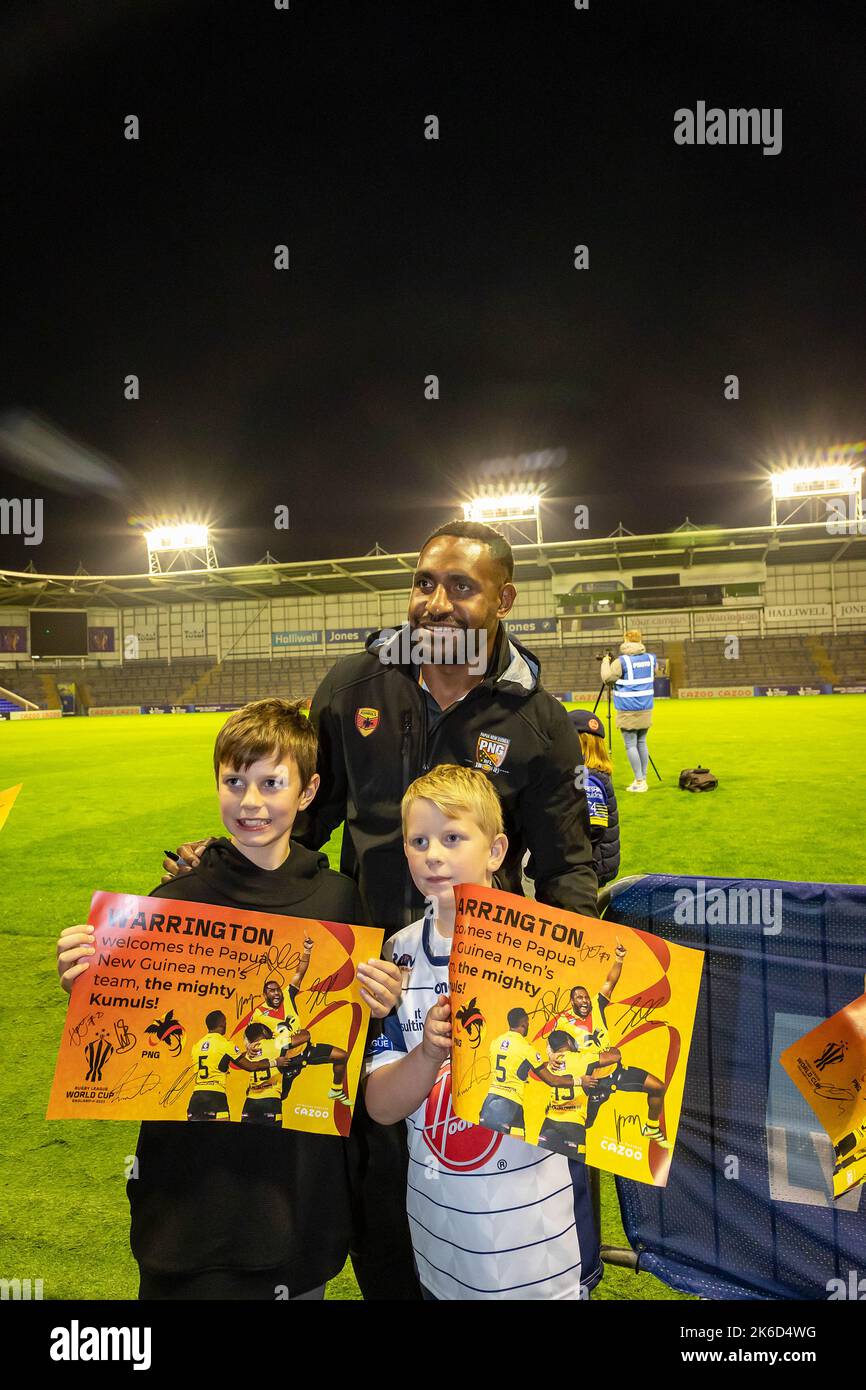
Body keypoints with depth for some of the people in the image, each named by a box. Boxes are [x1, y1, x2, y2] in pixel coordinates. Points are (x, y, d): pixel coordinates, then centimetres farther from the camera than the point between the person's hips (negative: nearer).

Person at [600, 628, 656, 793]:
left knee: (631, 745, -2)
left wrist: (605, 663, 7)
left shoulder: (621, 661, -13)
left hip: (628, 711, -6)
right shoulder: (651, 658, 6)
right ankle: (643, 779, 16)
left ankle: (639, 781, -4)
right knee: (642, 743, 13)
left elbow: (607, 678, -10)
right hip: (646, 709, 6)